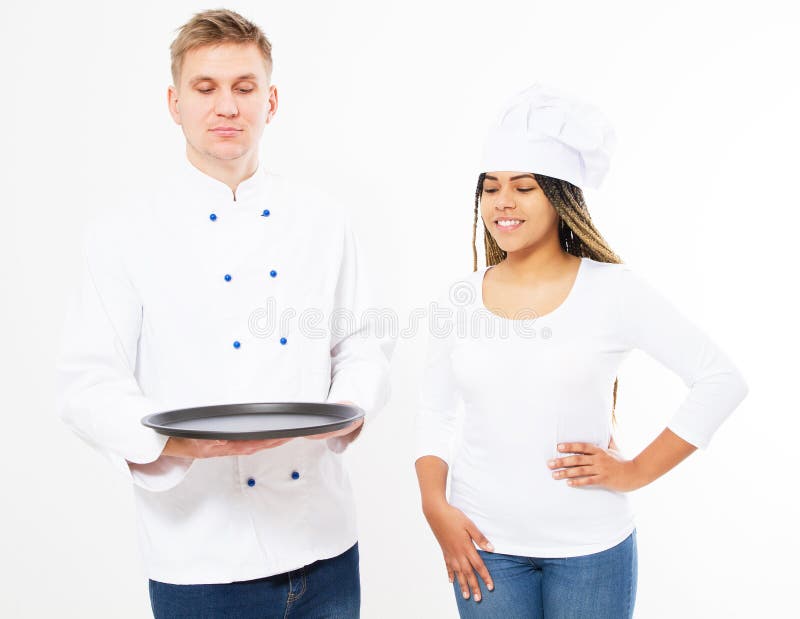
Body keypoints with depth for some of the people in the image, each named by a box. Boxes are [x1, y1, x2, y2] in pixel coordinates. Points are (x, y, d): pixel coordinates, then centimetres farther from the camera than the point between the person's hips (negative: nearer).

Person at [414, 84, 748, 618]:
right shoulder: (461, 300, 0)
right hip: (484, 544, 2)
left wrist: (637, 471, -9)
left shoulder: (613, 290, -9)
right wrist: (436, 507, -4)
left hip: (590, 550, -2)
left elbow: (723, 379, -6)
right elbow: (434, 412, 9)